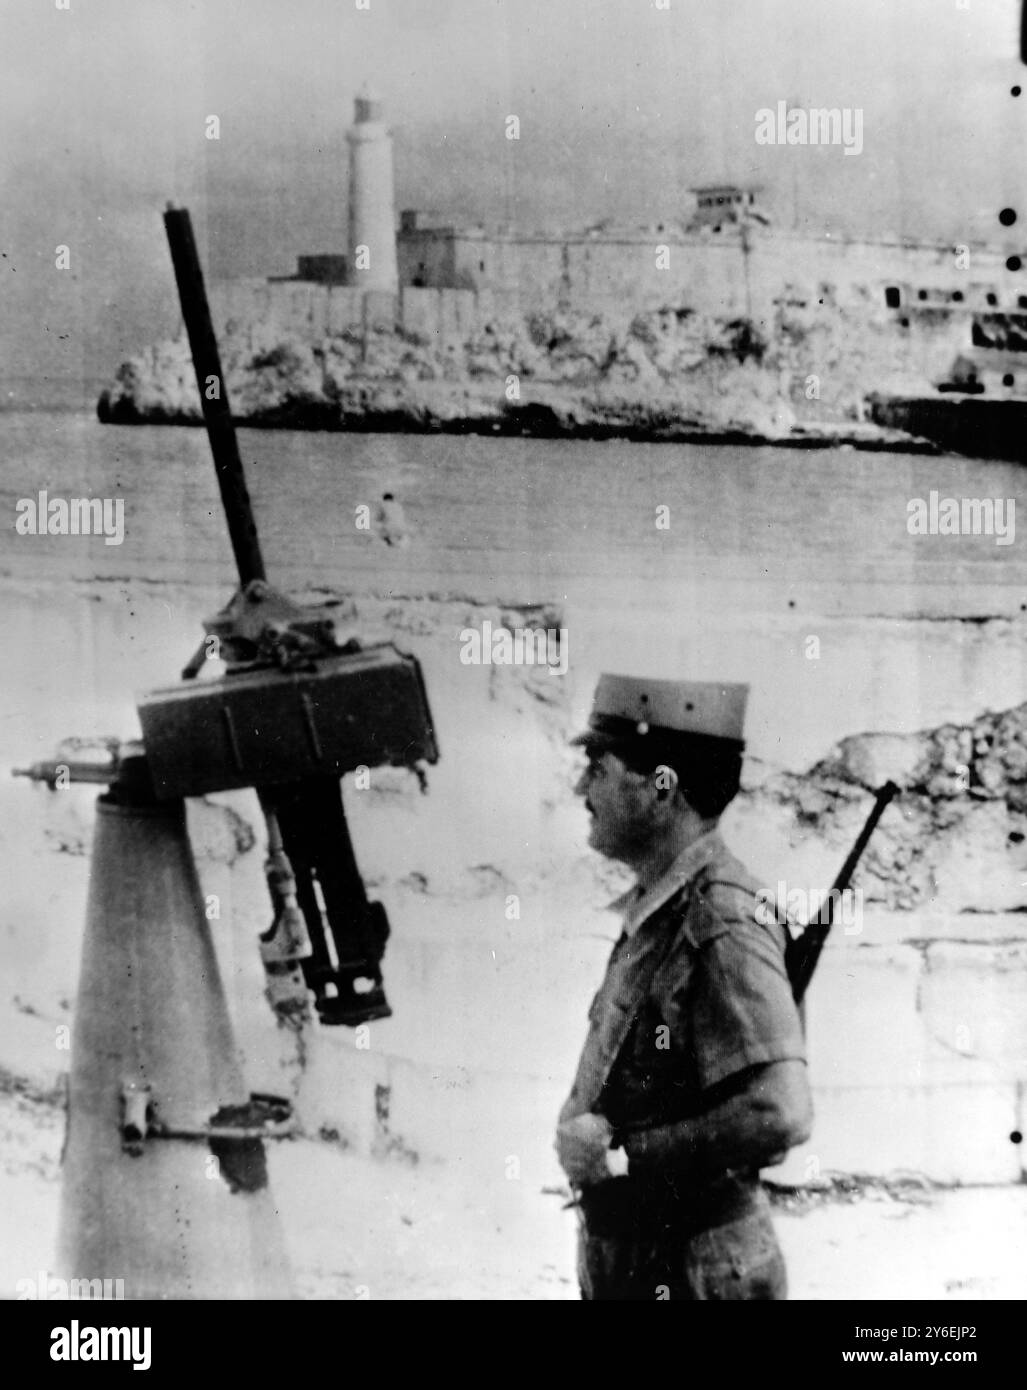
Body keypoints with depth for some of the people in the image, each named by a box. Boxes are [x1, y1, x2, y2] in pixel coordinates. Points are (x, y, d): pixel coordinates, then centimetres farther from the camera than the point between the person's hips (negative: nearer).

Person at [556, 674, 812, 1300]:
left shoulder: (722, 925, -21)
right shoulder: (657, 909, 7)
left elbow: (778, 1114, -30)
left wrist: (619, 1154, -21)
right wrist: (586, 1125, -2)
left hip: (695, 1276, -9)